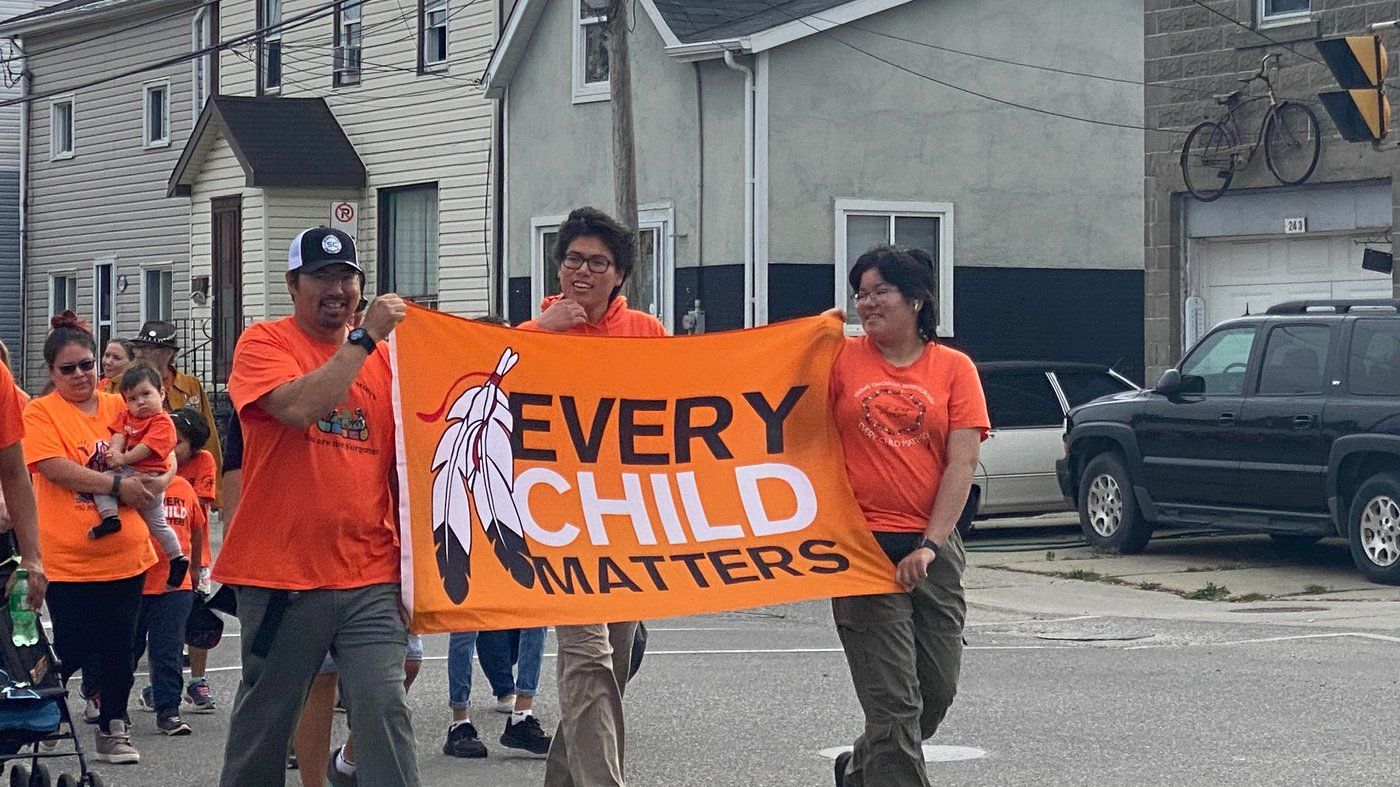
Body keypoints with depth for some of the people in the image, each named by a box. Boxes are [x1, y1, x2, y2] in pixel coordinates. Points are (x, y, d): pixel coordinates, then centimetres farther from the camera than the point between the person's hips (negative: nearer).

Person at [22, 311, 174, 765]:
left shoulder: (117, 406, 10)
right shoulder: (40, 413, -3)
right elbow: (56, 468, -16)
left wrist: (157, 483, -8)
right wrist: (118, 485, -20)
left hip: (125, 553, 4)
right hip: (68, 558, -4)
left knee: (118, 646, 8)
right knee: (74, 649, -1)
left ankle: (113, 728, 19)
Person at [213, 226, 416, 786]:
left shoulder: (382, 356, 11)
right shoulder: (264, 343, 0)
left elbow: (405, 460, 14)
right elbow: (298, 407, -21)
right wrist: (365, 337, -15)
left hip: (371, 576, 3)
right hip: (281, 572, -2)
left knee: (384, 707, -8)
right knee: (265, 716, 8)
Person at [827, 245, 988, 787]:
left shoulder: (954, 368, 6)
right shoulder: (841, 358, 5)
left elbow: (963, 461, -2)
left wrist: (931, 544, -9)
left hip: (932, 546, 2)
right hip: (863, 545, -2)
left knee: (938, 689, 9)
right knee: (895, 700, -7)